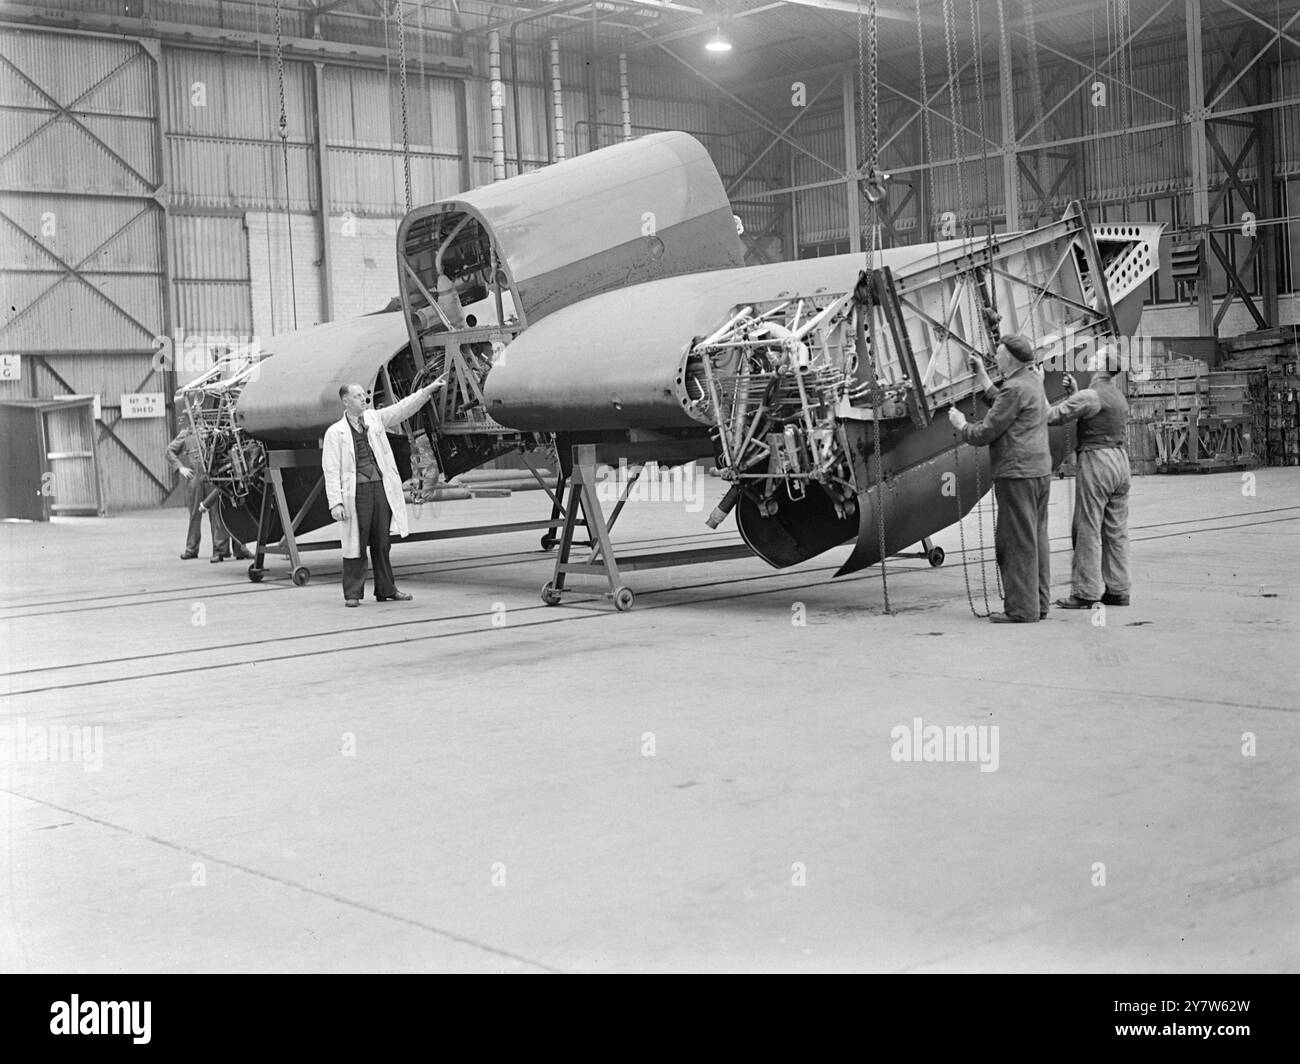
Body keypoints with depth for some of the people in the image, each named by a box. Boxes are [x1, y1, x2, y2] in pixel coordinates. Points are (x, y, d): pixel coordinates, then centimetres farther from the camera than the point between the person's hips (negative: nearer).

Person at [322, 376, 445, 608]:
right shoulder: (335, 432, 1)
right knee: (356, 543, -2)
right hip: (356, 491, -4)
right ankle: (352, 593, 6)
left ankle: (385, 590, 18)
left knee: (381, 542, 10)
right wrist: (335, 502, -12)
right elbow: (331, 470, -4)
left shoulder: (375, 419, 13)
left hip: (381, 487, 4)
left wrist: (429, 389, 2)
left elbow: (403, 408, 11)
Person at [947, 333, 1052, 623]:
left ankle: (1021, 608, -2)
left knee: (1016, 542, -5)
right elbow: (1003, 409, 22)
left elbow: (984, 434, -15)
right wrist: (982, 378, 25)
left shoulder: (1015, 388, -17)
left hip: (1017, 473, -10)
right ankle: (1039, 603, 18)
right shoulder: (1033, 381, 12)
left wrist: (961, 424, 5)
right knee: (1036, 538, 12)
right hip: (1040, 470, 10)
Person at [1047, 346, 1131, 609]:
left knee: (1088, 530, -4)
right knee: (1116, 530, 12)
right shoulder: (1119, 396, 15)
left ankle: (1086, 592, -3)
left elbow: (1053, 415, -15)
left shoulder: (1091, 395, -14)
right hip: (1120, 459, 9)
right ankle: (1117, 590, 16)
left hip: (1096, 461, -9)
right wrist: (1074, 392, 19)